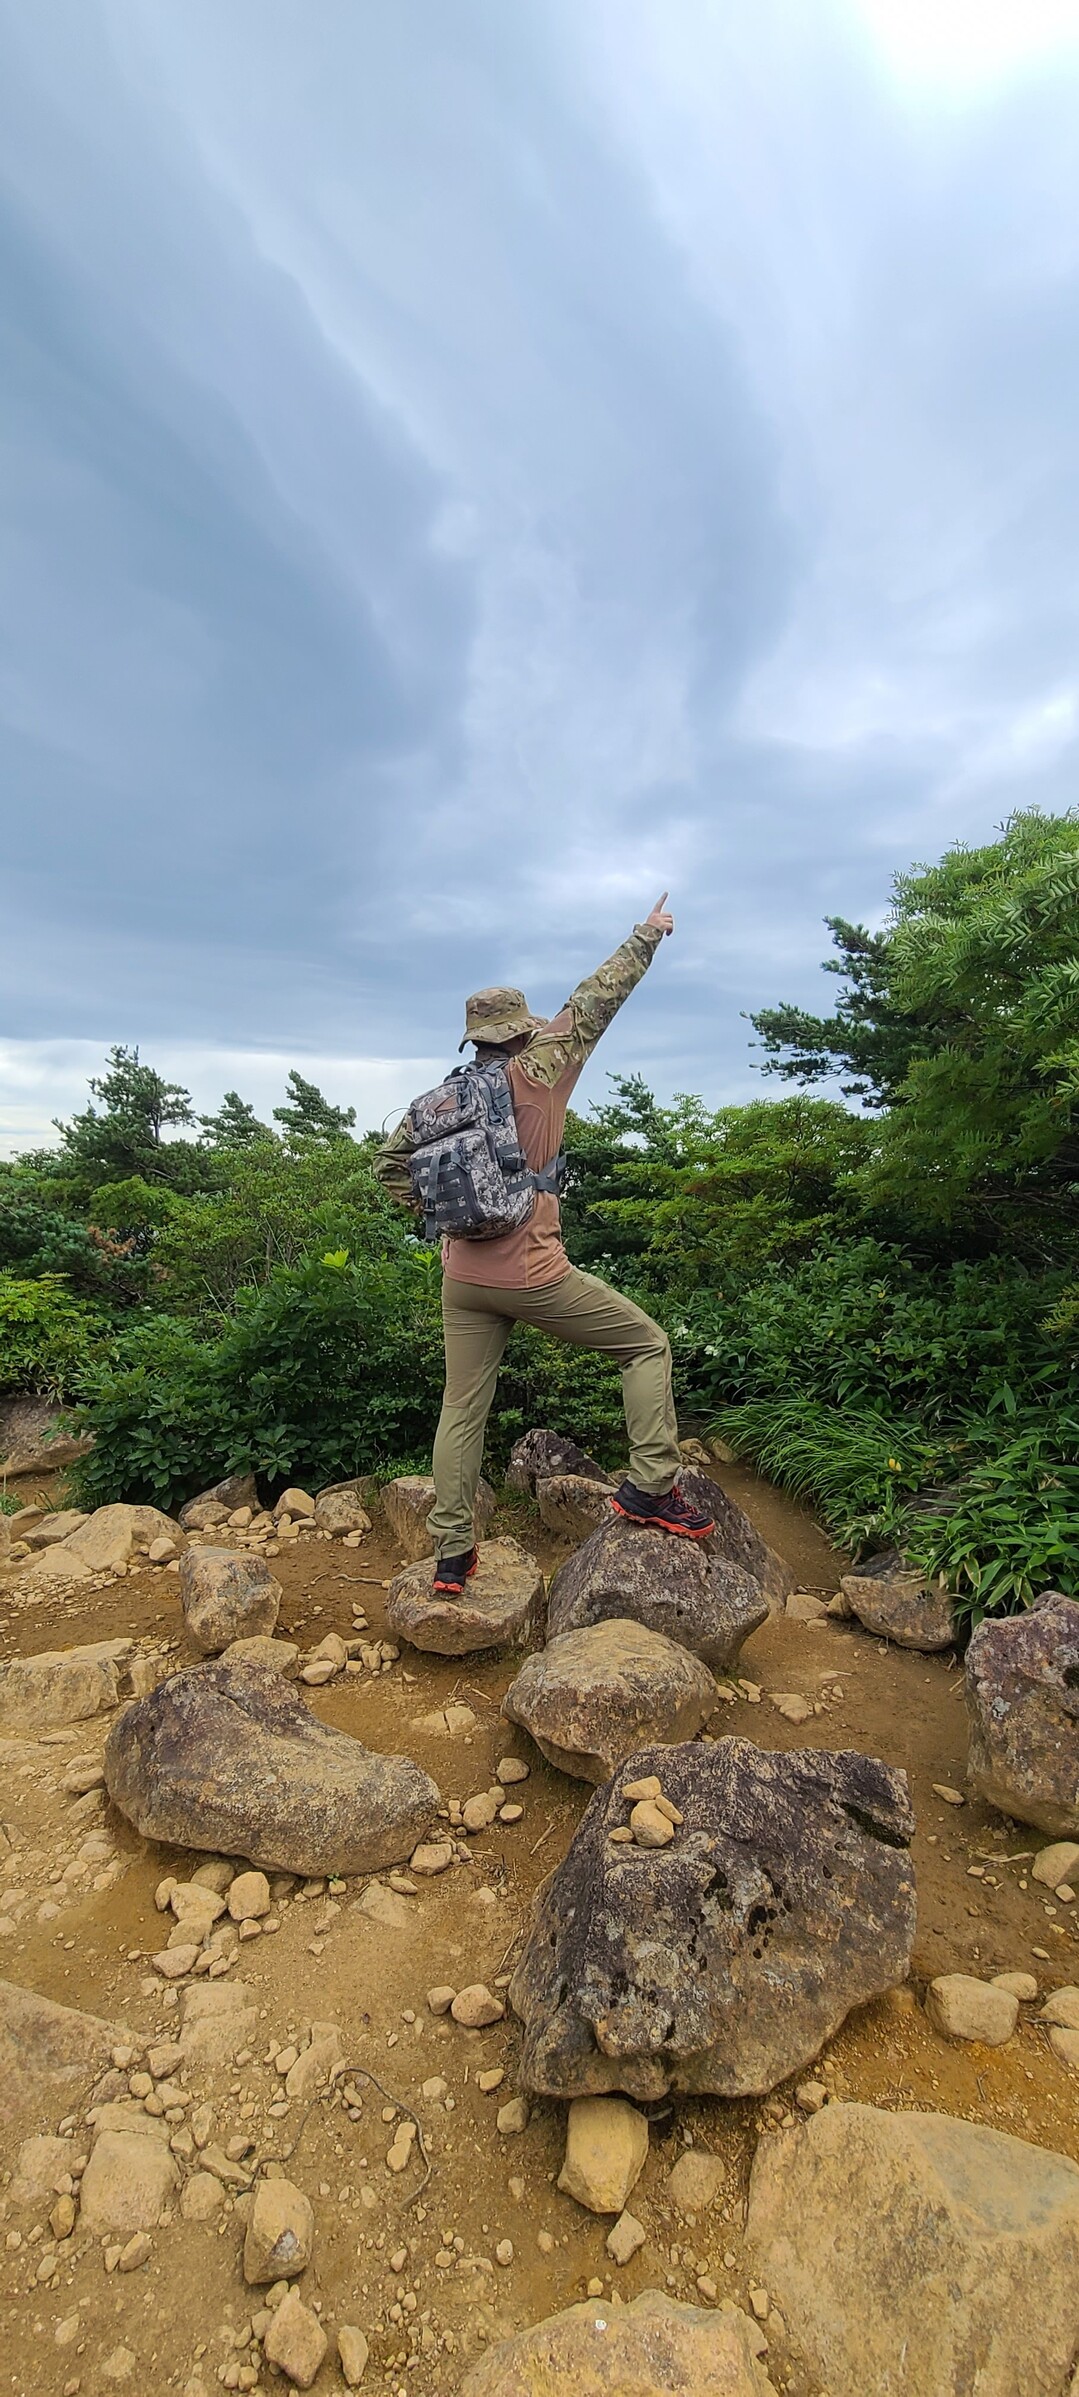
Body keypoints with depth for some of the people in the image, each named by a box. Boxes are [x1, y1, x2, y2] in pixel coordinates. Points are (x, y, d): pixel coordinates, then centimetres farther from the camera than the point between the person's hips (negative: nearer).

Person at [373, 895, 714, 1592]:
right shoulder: (538, 1072, -5)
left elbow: (391, 1162, 14)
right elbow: (595, 1002, 2)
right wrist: (647, 936, 13)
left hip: (462, 1278, 6)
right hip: (533, 1274, -5)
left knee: (462, 1410, 13)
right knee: (648, 1344, 10)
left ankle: (452, 1555, 21)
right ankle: (652, 1487, 6)